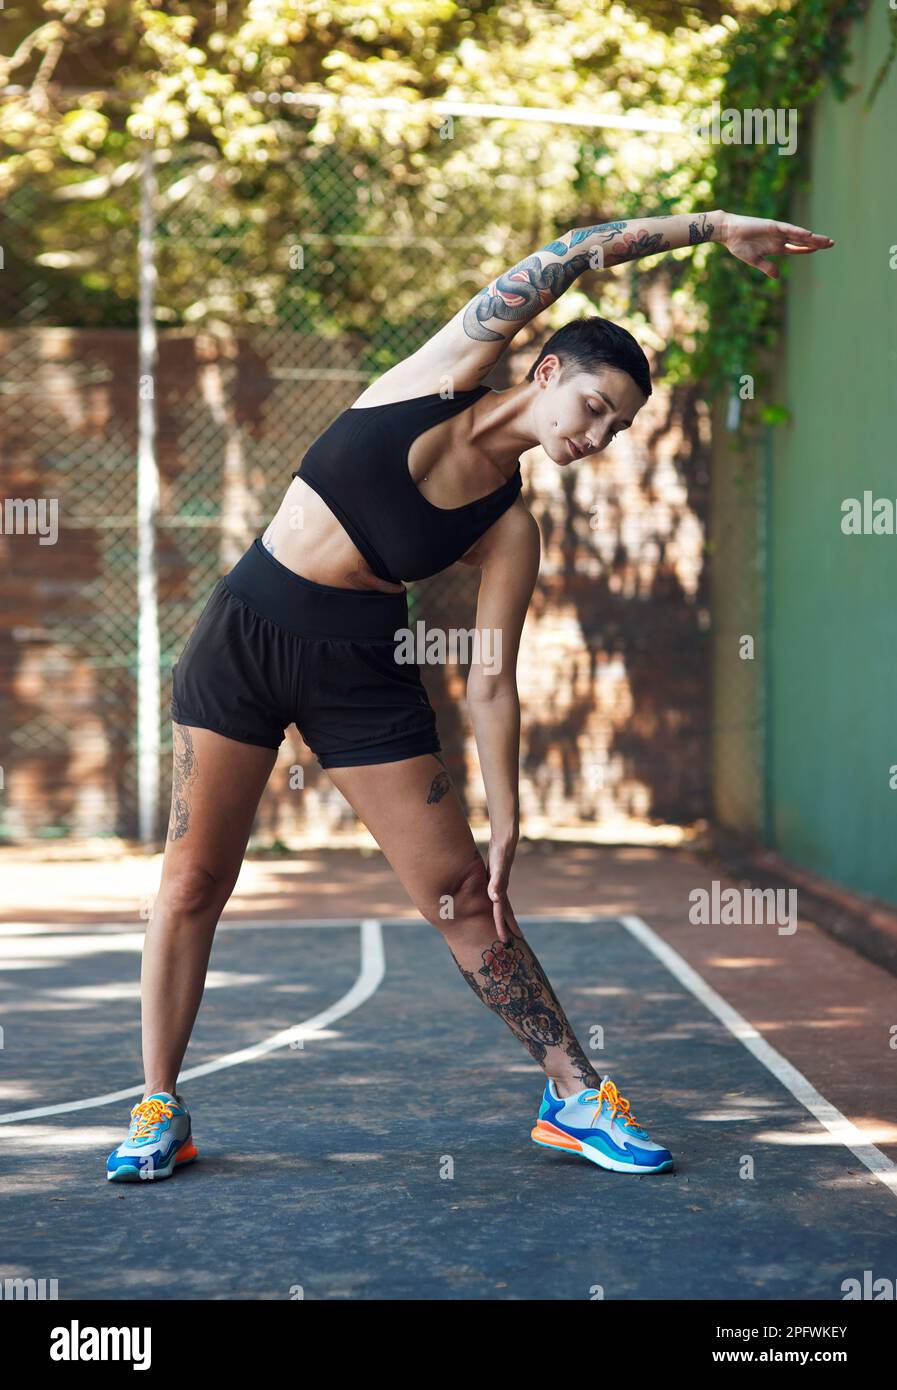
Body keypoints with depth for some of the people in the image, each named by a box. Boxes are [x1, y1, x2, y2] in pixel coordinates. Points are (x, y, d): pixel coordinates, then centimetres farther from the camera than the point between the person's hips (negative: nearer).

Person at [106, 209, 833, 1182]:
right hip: (243, 635, -1)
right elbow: (560, 262, -9)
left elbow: (491, 682, 1)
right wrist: (707, 227, -9)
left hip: (361, 672, 2)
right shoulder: (444, 374, -5)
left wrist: (505, 822, -5)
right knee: (193, 882, 0)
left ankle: (574, 1097, 13)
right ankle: (161, 1112, 14)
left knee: (461, 892, 1)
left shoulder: (511, 529, -1)